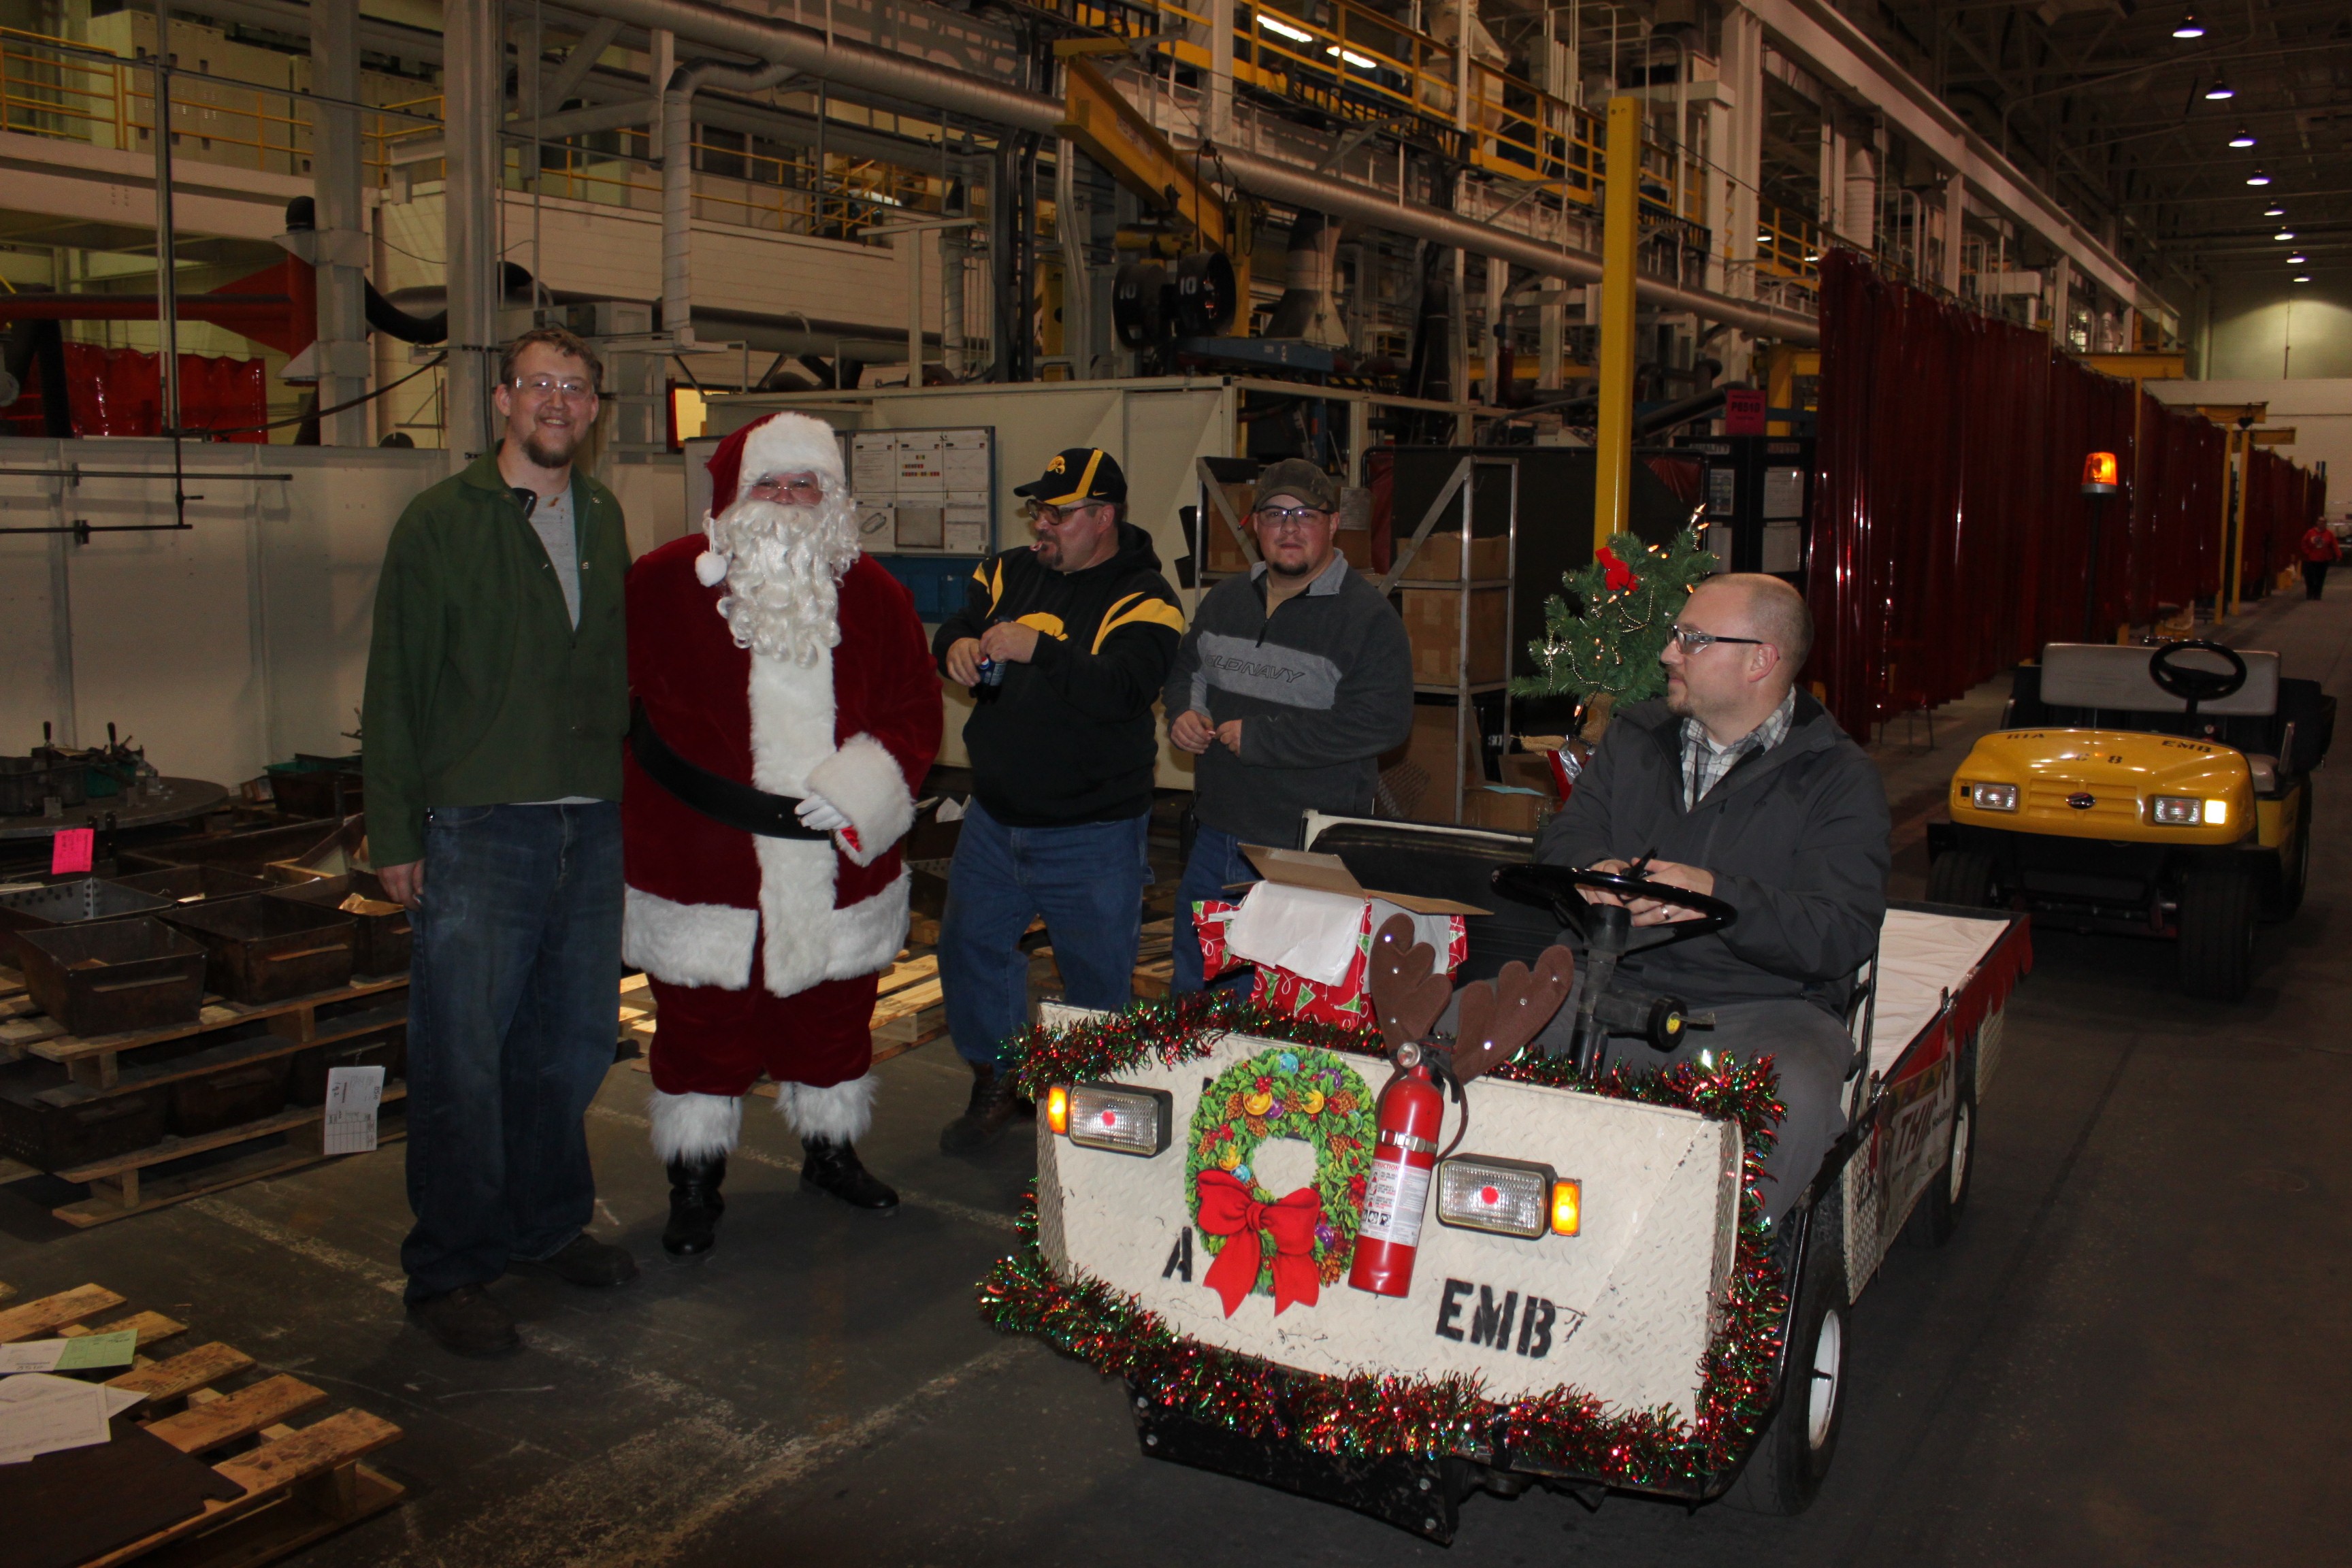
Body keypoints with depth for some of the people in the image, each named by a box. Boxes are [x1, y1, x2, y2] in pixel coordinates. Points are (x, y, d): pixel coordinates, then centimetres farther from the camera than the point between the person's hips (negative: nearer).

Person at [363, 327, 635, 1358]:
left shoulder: (602, 519, 13)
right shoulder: (443, 522, -2)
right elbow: (395, 687, -3)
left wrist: (625, 791, 13)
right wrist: (393, 834, -5)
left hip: (593, 826, 5)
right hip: (476, 827, -5)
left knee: (571, 1042, 12)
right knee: (463, 1060, -2)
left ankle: (549, 1224, 30)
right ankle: (449, 1273, 11)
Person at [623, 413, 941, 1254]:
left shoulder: (873, 594, 3)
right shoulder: (665, 584, -5)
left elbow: (915, 709, 4)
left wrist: (862, 786, -12)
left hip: (837, 865, 3)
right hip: (706, 862, -2)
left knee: (833, 1018, 17)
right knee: (703, 1026, 7)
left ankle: (832, 1153, 38)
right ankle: (695, 1184, 25)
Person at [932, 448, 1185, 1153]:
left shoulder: (1142, 598, -13)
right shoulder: (1013, 572, 6)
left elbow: (1120, 690, -26)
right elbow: (954, 628, 8)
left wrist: (1035, 649, -34)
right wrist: (956, 646, -16)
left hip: (1093, 835, -6)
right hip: (995, 817, 6)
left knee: (1098, 974, 7)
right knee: (970, 947, 15)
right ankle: (995, 1084, 33)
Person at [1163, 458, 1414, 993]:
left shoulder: (1368, 617, -11)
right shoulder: (1225, 600, 12)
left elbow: (1381, 722, -22)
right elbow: (1187, 669, 27)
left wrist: (1258, 738, -19)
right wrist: (1182, 713, 2)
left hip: (1308, 851, -7)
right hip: (1216, 836, 7)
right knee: (1193, 994, 19)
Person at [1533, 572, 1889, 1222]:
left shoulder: (1839, 778, 2)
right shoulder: (1634, 740, 18)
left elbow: (1843, 934, -9)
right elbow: (1561, 843, 14)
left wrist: (1721, 898, -25)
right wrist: (1593, 872, -11)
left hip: (1765, 1006, -3)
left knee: (1794, 1101, -37)